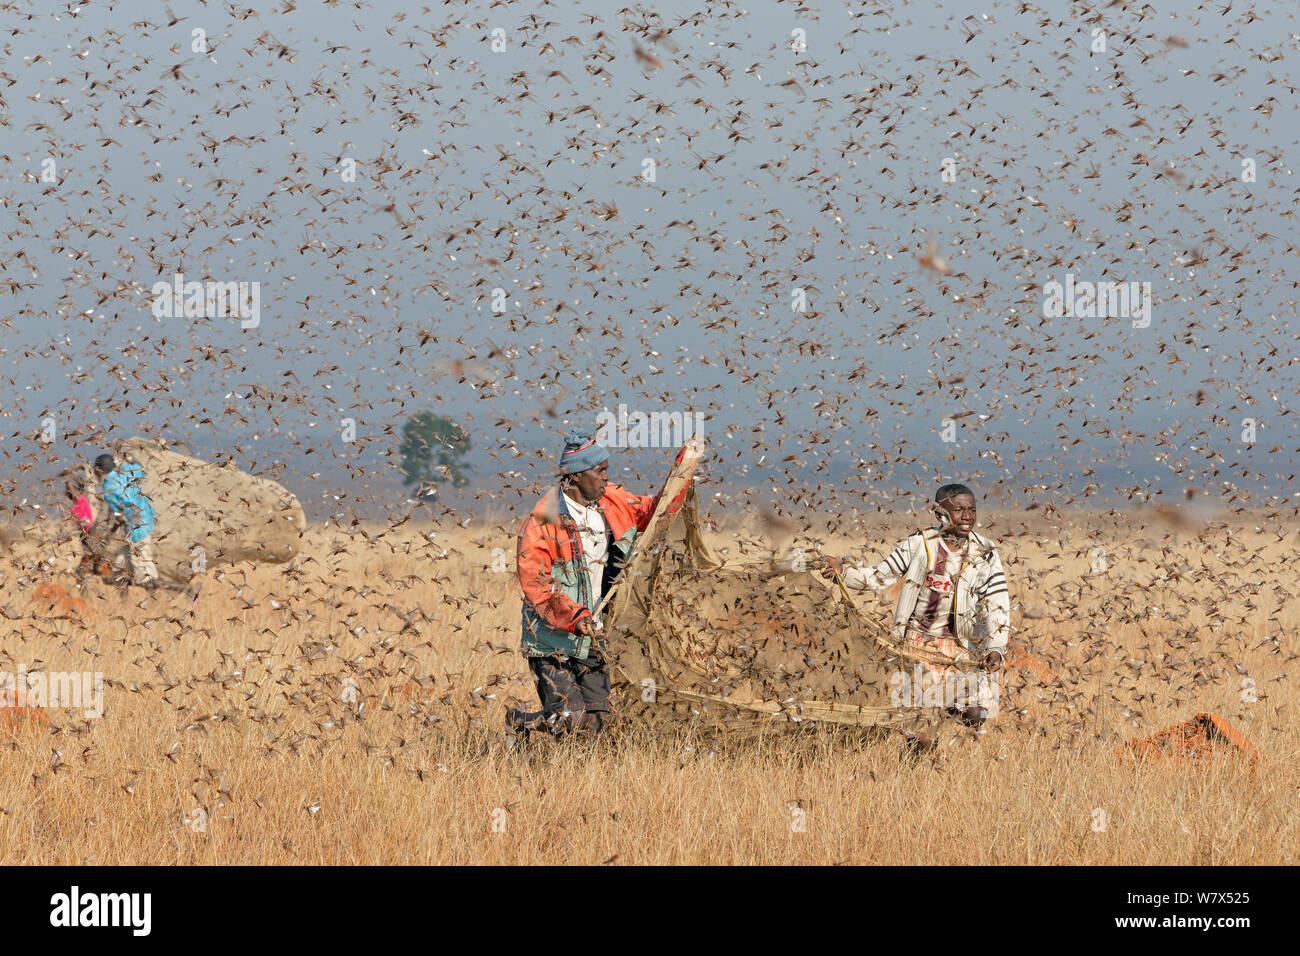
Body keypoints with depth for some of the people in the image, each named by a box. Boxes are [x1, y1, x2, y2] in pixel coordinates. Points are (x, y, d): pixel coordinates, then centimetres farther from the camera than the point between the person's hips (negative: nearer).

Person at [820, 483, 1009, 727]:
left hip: (959, 646, 0)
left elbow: (997, 606, -5)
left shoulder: (984, 555, -3)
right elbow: (880, 576, 4)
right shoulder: (919, 544, -2)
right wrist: (843, 572, -11)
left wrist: (995, 649, -17)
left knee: (974, 715, -10)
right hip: (917, 641, 0)